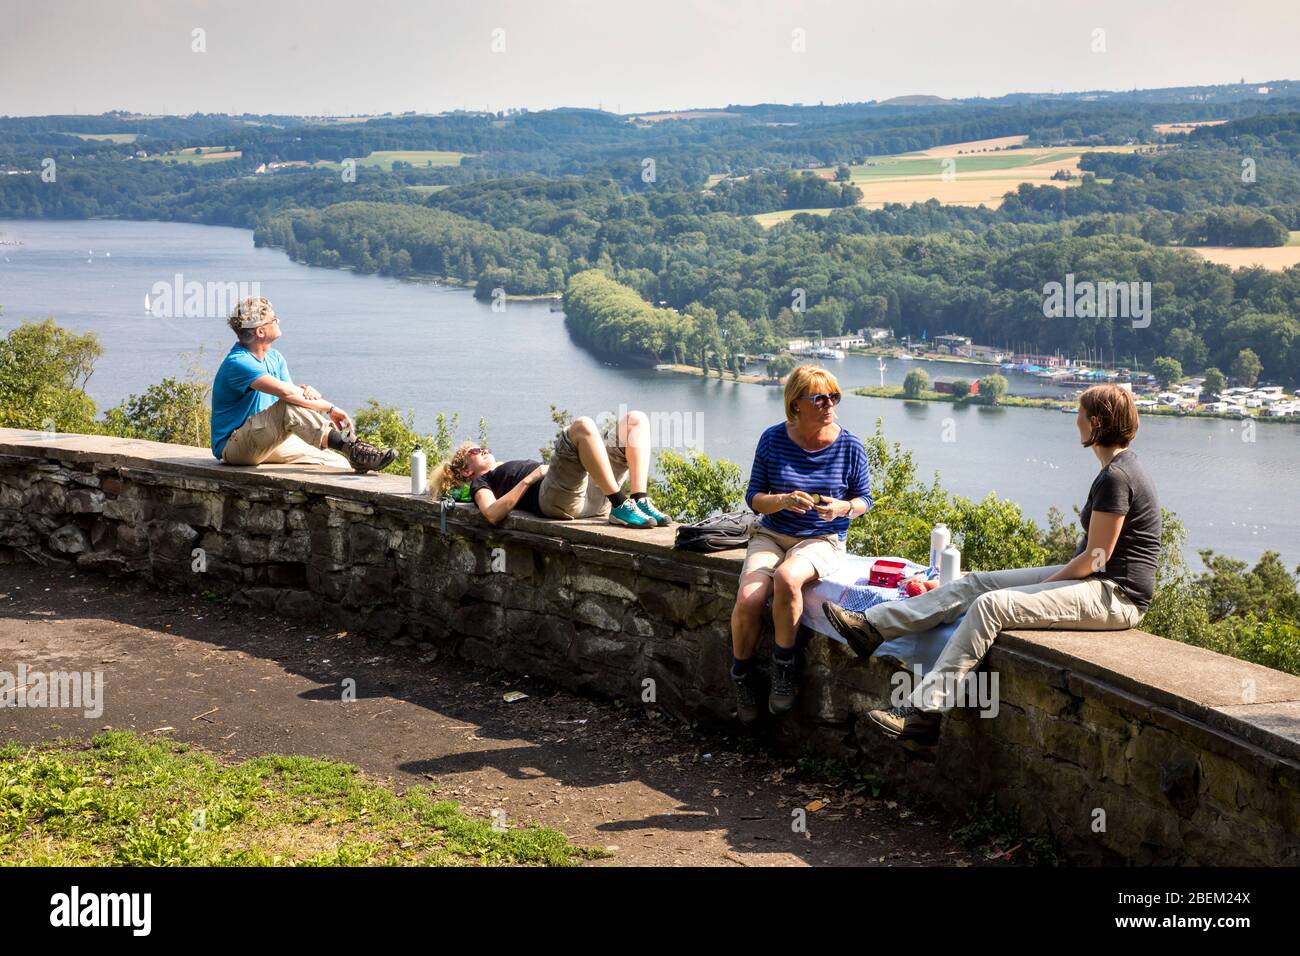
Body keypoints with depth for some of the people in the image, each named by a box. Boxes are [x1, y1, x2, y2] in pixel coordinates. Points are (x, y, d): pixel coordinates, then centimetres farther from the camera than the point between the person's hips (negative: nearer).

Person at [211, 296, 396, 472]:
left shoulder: (275, 358, 12)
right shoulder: (237, 363, -20)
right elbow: (285, 391, -32)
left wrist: (306, 393, -22)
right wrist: (330, 408, -28)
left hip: (269, 442, 10)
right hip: (233, 446, -10)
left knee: (338, 463, -5)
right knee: (290, 407, -34)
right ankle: (351, 447, -41)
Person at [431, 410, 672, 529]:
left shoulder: (511, 467, 44)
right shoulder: (480, 483, 22)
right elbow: (492, 514, -3)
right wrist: (529, 479, -3)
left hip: (591, 493, 8)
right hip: (557, 499, -8)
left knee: (635, 419, 0)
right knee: (582, 425, -31)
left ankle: (640, 500, -20)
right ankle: (620, 506, -33)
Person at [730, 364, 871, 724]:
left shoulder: (849, 445, -4)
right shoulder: (773, 439, -2)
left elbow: (864, 499, 7)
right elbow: (754, 497, 2)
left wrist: (843, 508, -17)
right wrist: (783, 501, -20)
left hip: (822, 539, -2)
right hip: (771, 535, 2)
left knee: (786, 578, -36)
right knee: (748, 599, -25)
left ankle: (784, 668, -15)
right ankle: (741, 677, 2)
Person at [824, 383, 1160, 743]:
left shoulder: (1116, 477, -19)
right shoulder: (1118, 468, 14)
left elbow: (1096, 558, -19)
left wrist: (1046, 582, -8)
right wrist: (1050, 579, 10)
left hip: (1114, 596, -10)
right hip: (1097, 581, 10)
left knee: (990, 605, -22)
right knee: (976, 582, 3)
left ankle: (924, 710, -23)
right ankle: (872, 626, 3)